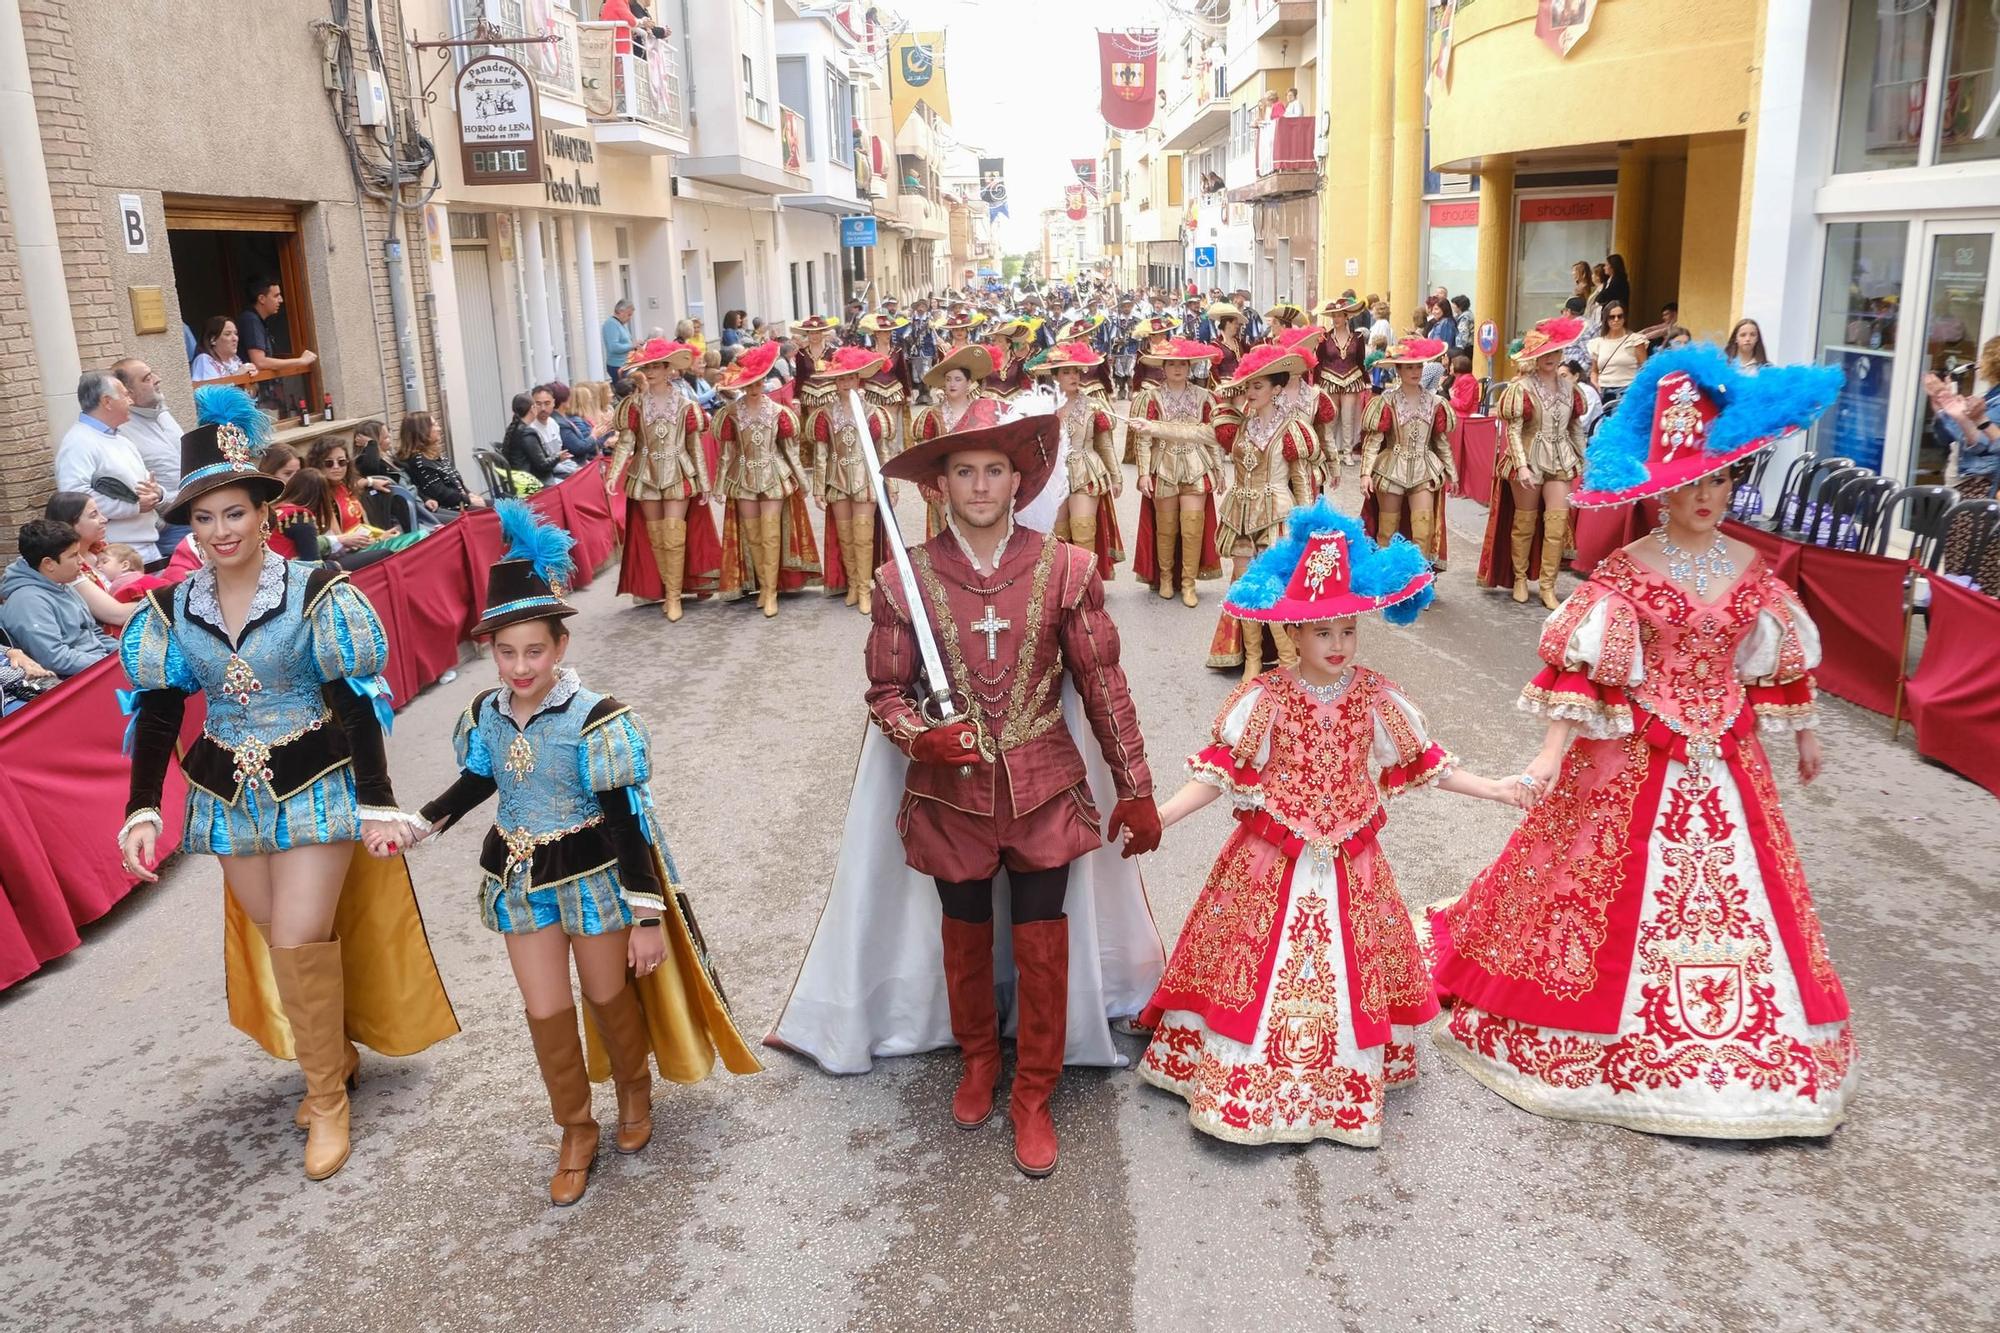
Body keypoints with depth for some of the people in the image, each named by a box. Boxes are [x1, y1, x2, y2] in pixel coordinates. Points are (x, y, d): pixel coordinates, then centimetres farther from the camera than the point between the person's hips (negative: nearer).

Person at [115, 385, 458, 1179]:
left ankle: (327, 1096, 11)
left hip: (316, 789, -4)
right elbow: (157, 714, 2)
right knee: (278, 939, 13)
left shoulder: (315, 593, -13)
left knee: (300, 940, -7)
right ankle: (335, 1054, 36)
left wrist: (378, 804, -14)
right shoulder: (170, 610, -1)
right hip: (231, 797, 4)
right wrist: (142, 809, -8)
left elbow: (358, 702, -12)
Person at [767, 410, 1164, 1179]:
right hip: (950, 792, 1)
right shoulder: (904, 581, -9)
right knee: (965, 938, 19)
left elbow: (1102, 684, -4)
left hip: (1045, 789, 0)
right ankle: (977, 1058, 46)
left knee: (1043, 948, 7)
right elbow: (886, 690, -1)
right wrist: (920, 737, -23)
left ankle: (1033, 1097, 28)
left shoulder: (1065, 569, -9)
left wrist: (1135, 790, -1)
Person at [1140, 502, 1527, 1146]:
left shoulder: (1376, 696, -3)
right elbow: (1221, 771, -10)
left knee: (1344, 971, 11)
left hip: (1347, 863, 2)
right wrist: (1159, 816, -20)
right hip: (1271, 861, -2)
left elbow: (1419, 763, 7)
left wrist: (1493, 789, 7)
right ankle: (1244, 1085, 17)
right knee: (1263, 967, 4)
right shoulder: (1264, 698, -11)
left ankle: (1343, 1085, 29)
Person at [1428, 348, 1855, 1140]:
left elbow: (1778, 662, 13)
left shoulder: (1750, 568, 2)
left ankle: (1736, 1044, 31)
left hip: (1724, 762, 4)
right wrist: (1553, 753, -26)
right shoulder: (1626, 571, -12)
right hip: (1633, 760, -4)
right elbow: (1581, 669, -18)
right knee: (1620, 896, 5)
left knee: (1731, 896, 13)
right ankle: (1605, 1035, 24)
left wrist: (1802, 733, 20)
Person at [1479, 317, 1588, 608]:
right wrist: (1521, 465, -23)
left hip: (1561, 461, 4)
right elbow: (1512, 431, -14)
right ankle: (1519, 578, 22)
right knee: (1525, 521, 7)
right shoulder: (1521, 387, -9)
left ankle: (1548, 585, 6)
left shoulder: (1568, 388, 7)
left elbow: (1576, 428, 13)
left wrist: (1583, 460, 11)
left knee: (1558, 521, -2)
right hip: (1529, 459, -4)